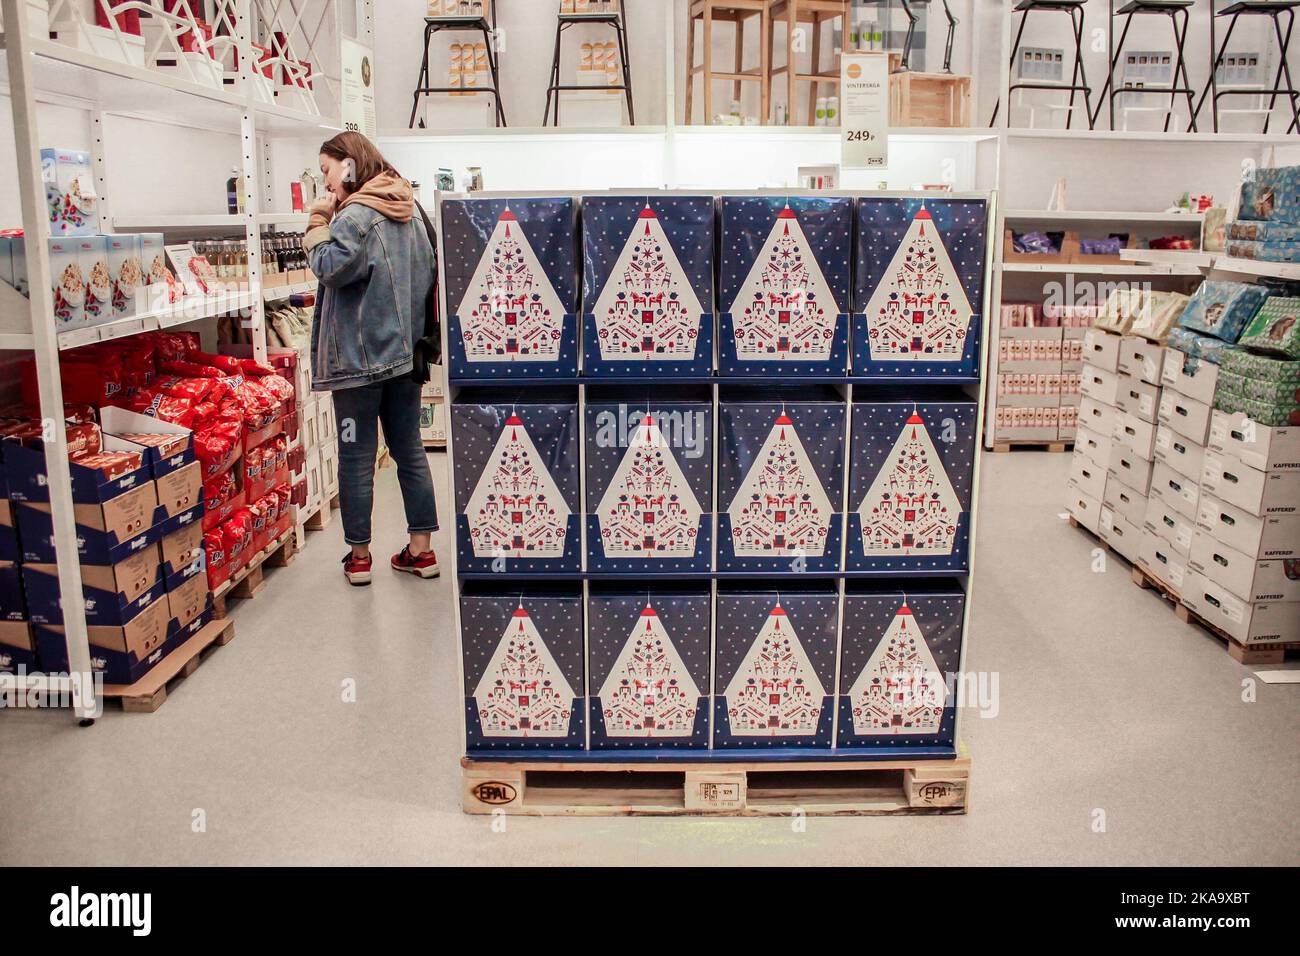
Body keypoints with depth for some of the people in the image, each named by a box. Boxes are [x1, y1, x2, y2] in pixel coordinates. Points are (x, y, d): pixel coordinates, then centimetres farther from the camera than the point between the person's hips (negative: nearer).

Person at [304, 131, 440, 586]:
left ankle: (359, 555, 13)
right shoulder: (410, 213, 12)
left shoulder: (356, 216, -14)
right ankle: (421, 549, 16)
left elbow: (331, 267, -22)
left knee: (356, 457, 3)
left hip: (360, 355, -7)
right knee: (409, 451, 11)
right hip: (405, 350, 8)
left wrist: (319, 221, -12)